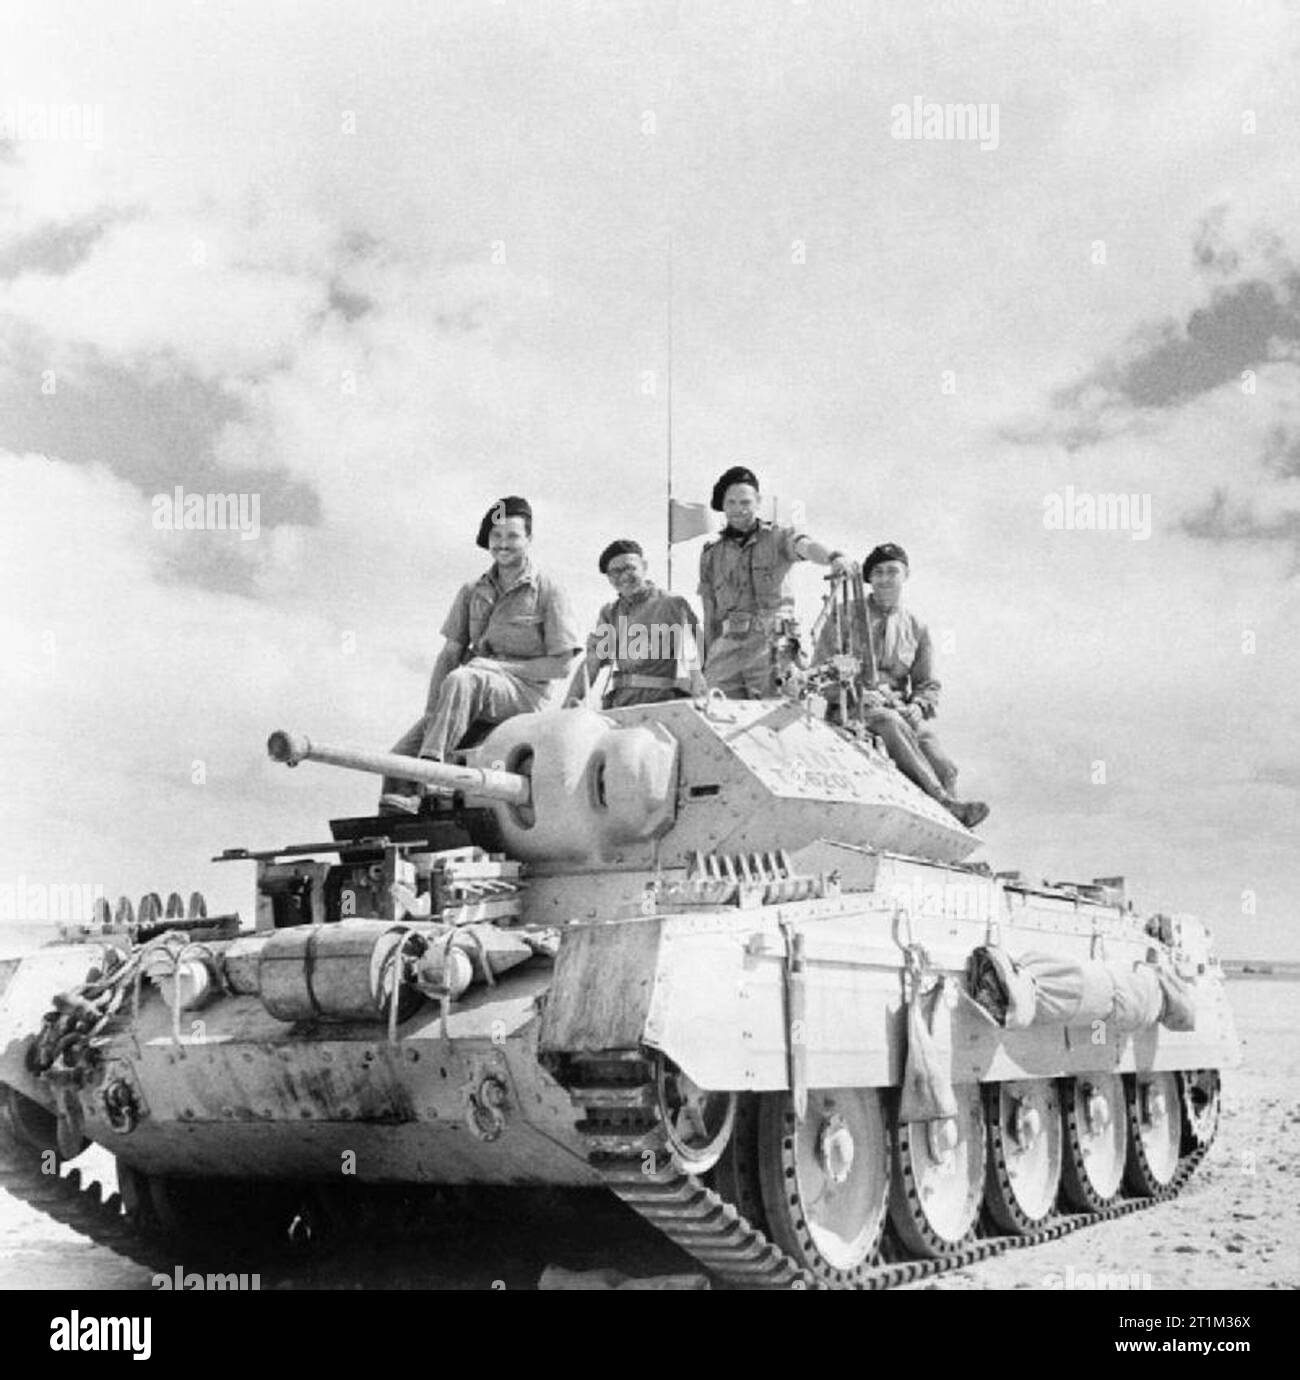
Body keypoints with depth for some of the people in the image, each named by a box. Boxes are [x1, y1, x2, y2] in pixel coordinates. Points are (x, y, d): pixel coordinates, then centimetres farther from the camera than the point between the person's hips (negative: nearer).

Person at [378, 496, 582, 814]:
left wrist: (499, 667, -12)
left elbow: (561, 666, -5)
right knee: (402, 752, -16)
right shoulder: (472, 592, 14)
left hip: (528, 692, -5)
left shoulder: (548, 593, 0)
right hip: (475, 692, 5)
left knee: (460, 680, -36)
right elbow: (448, 655, 10)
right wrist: (432, 712, -4)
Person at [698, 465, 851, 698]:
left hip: (771, 644, -3)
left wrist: (832, 557, -38)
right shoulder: (712, 554, 18)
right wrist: (708, 661, 16)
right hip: (727, 647, 3)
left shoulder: (777, 537, 8)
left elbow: (805, 547, -16)